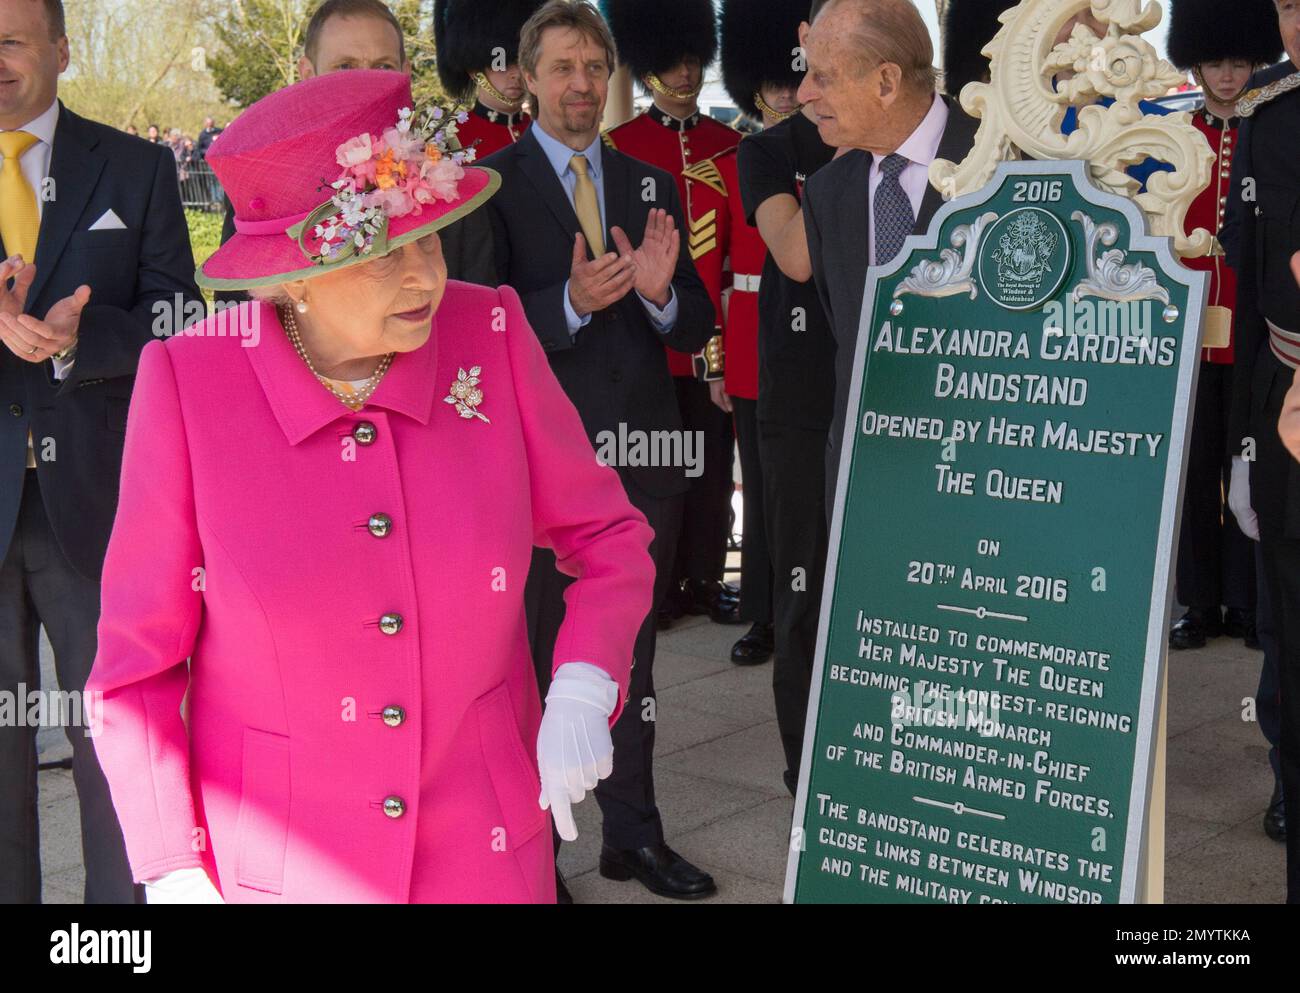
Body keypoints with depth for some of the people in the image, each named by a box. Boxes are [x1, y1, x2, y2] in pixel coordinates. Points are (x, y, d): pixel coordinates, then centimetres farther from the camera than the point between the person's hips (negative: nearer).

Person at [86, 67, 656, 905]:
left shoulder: (491, 336, -12)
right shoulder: (189, 383, -17)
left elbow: (609, 537, 0)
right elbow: (140, 654, -8)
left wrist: (582, 690, -15)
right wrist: (173, 868, -9)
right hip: (274, 864, -1)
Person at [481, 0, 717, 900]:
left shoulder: (653, 186, 10)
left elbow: (696, 327, 7)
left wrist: (660, 293, -15)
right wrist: (570, 303, -26)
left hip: (643, 452, 5)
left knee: (630, 649, 15)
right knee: (531, 656, 5)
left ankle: (633, 833, 28)